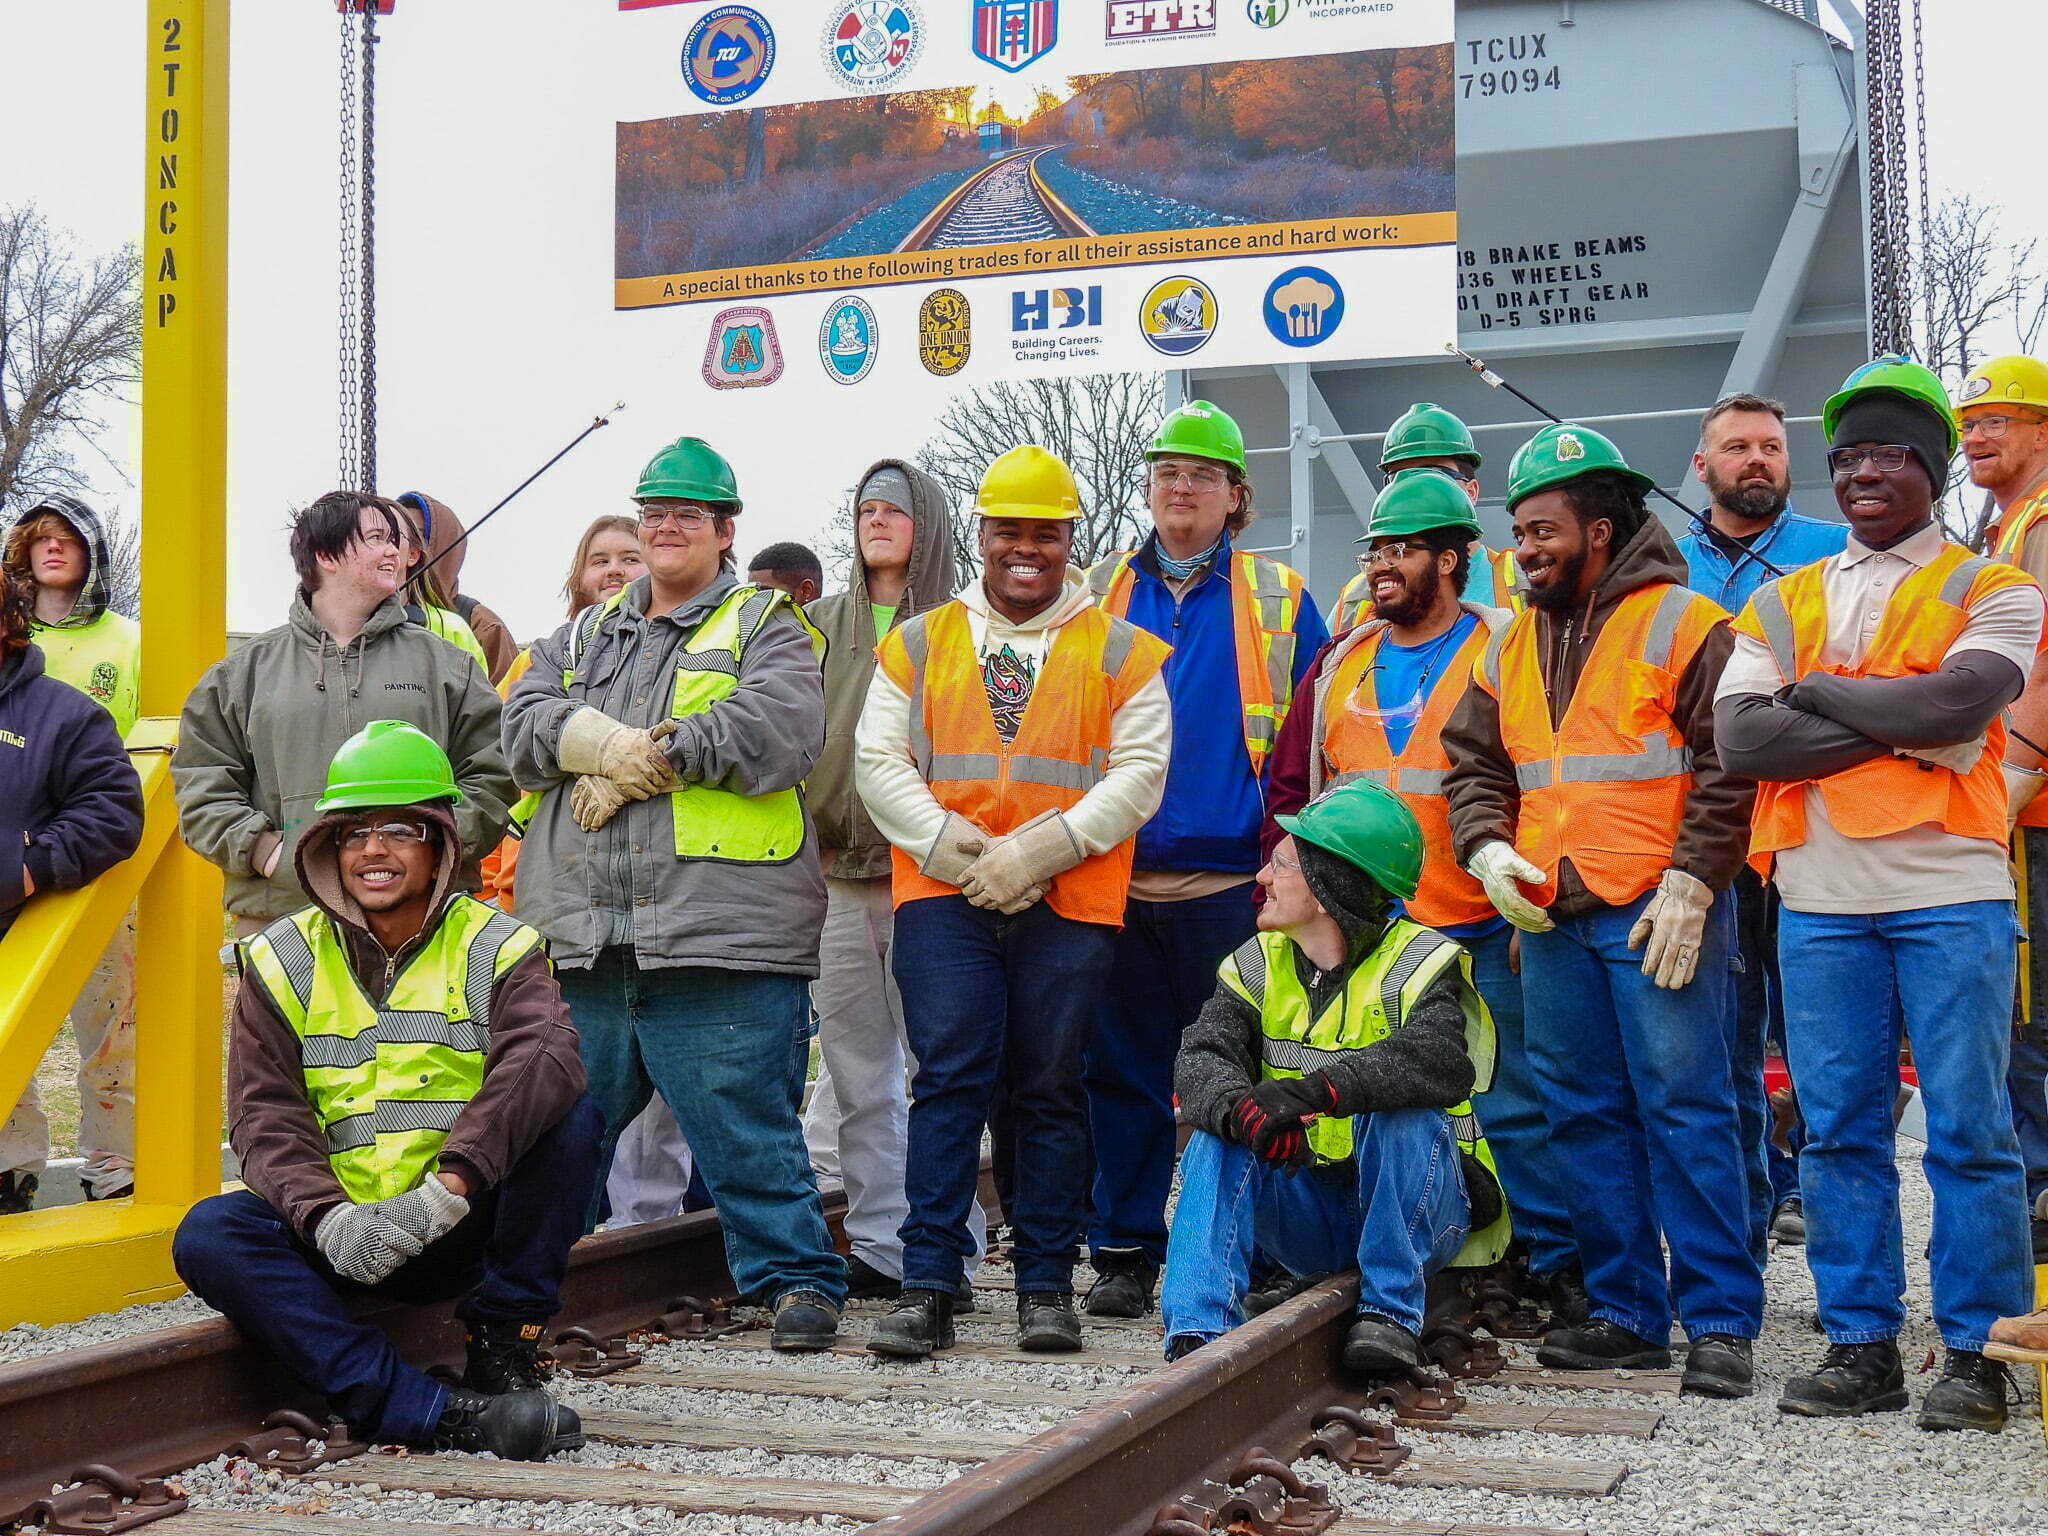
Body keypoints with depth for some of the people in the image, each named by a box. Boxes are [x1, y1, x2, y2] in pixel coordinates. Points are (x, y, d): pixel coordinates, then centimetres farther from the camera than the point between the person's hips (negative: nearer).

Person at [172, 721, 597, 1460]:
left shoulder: (498, 950, -1)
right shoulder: (283, 962, 5)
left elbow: (547, 1062, -22)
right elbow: (265, 1116, -5)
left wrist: (450, 1182, -37)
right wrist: (328, 1216, -26)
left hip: (463, 1227, -1)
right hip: (335, 1228, 2)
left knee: (569, 1119, -25)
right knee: (207, 1235, -27)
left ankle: (503, 1352, -13)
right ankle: (430, 1413, -38)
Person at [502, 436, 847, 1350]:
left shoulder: (766, 627, 7)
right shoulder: (584, 635, 24)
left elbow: (777, 729, -12)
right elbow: (524, 722, 9)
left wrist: (645, 758, -10)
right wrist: (605, 743, -11)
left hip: (720, 936, -5)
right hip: (584, 935, 5)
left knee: (747, 1128, -2)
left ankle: (796, 1280, 8)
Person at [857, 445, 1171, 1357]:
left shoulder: (1119, 653, 10)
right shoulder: (919, 643, 14)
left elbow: (1139, 774, 1)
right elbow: (878, 760, 7)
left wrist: (1038, 851, -11)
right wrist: (949, 845, -10)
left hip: (1070, 905, 0)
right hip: (943, 898, 0)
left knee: (1051, 1089, 3)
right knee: (951, 1077, -8)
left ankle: (1046, 1285, 11)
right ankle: (929, 1288, -5)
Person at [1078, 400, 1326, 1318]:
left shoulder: (1277, 598, 6)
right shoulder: (1100, 594, 13)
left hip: (1231, 877, -2)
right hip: (1116, 875, 2)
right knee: (1122, 1069, 5)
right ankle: (1125, 1252, 13)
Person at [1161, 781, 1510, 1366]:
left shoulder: (1417, 962, -11)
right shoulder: (1256, 967, 4)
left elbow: (1442, 1061, -34)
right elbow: (1201, 1060, -14)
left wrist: (1316, 1088, -47)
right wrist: (1241, 1108, -39)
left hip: (1415, 1208, -4)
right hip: (1307, 1221, 4)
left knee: (1402, 1111, -32)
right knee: (1218, 1133, -20)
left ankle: (1390, 1314, -22)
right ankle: (1197, 1331, -28)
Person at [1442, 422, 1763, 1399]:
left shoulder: (1683, 624, -3)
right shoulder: (1511, 648, 17)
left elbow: (1728, 768, -8)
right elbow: (1472, 766, 20)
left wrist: (1690, 886, -15)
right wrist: (1488, 850, 1)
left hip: (1659, 915, -7)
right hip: (1550, 916, 7)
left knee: (1683, 1107, -7)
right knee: (1583, 1115, 9)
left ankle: (1721, 1321, -1)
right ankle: (1627, 1314, 17)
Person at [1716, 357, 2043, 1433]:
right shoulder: (1781, 604, 14)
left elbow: (1958, 700, -16)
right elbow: (1738, 736, -3)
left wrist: (1816, 691, -5)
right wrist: (1902, 728, -10)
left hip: (1950, 892, -3)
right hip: (1818, 900, 3)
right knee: (1837, 1128, 6)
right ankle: (1861, 1345, 15)